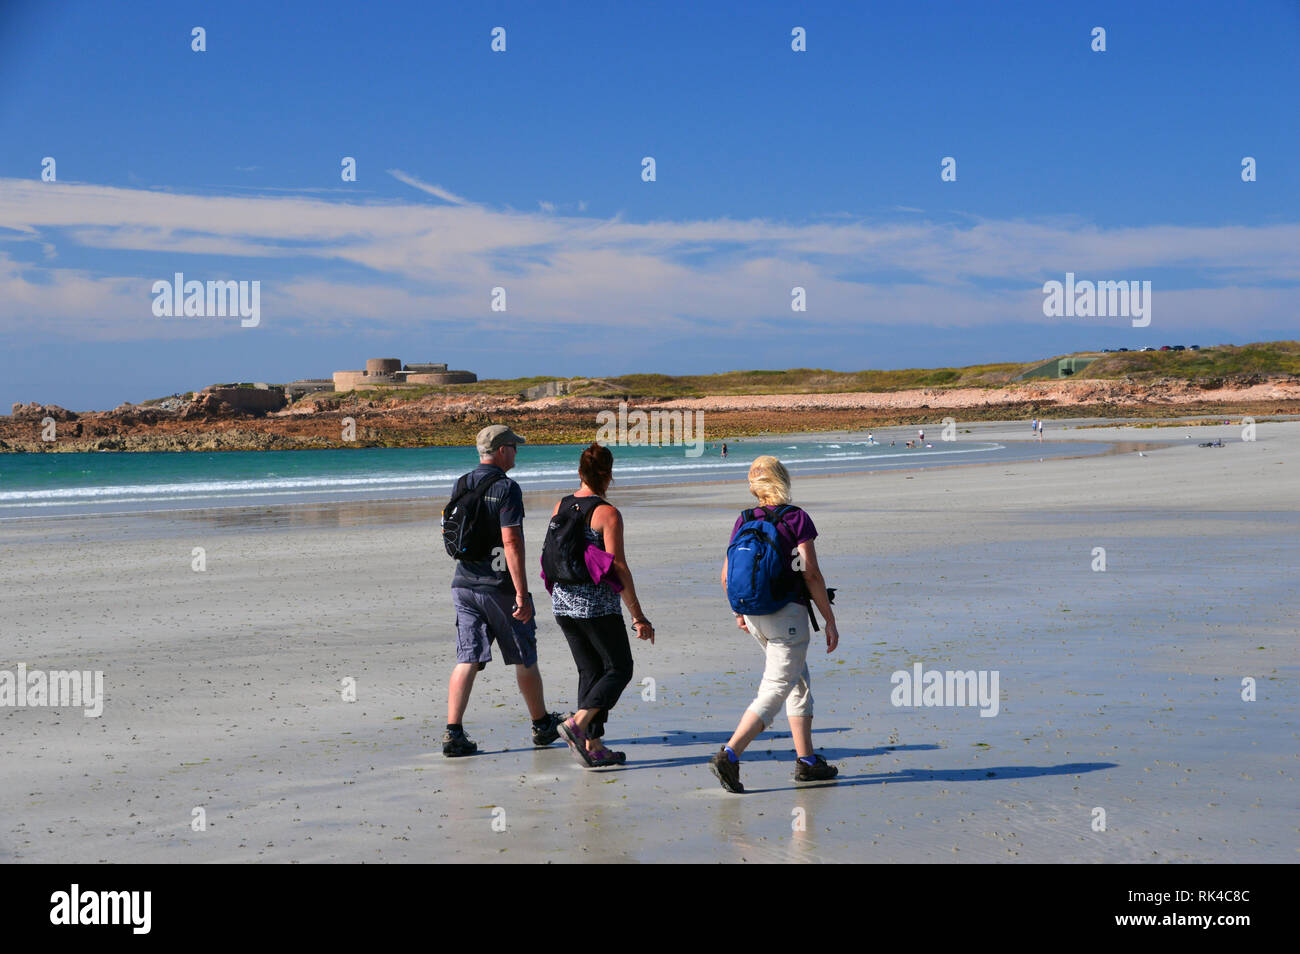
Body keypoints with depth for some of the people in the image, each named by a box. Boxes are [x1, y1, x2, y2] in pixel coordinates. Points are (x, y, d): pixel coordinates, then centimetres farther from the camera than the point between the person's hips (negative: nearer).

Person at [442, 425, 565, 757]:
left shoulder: (460, 485, 9)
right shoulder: (506, 488, -14)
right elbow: (511, 542, -21)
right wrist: (522, 594, -21)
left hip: (464, 585, 6)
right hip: (500, 587, -6)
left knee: (467, 660, 2)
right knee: (525, 658, 10)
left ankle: (453, 732, -8)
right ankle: (542, 725, 24)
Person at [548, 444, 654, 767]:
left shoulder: (560, 507, 6)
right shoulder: (607, 513, -13)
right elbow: (619, 569, -15)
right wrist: (638, 617, -11)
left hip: (563, 601, 7)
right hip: (597, 604, -7)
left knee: (590, 671, 14)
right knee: (619, 669, 6)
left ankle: (592, 746, 11)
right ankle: (577, 723, -11)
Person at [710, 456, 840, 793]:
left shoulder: (743, 521, 5)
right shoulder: (796, 518, -9)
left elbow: (727, 576, 7)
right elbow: (811, 575, -12)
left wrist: (740, 611, 23)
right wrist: (830, 620, -6)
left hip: (754, 614, 7)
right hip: (787, 615, -6)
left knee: (799, 681, 20)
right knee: (775, 691, -5)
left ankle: (806, 761, 22)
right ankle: (728, 756, -17)